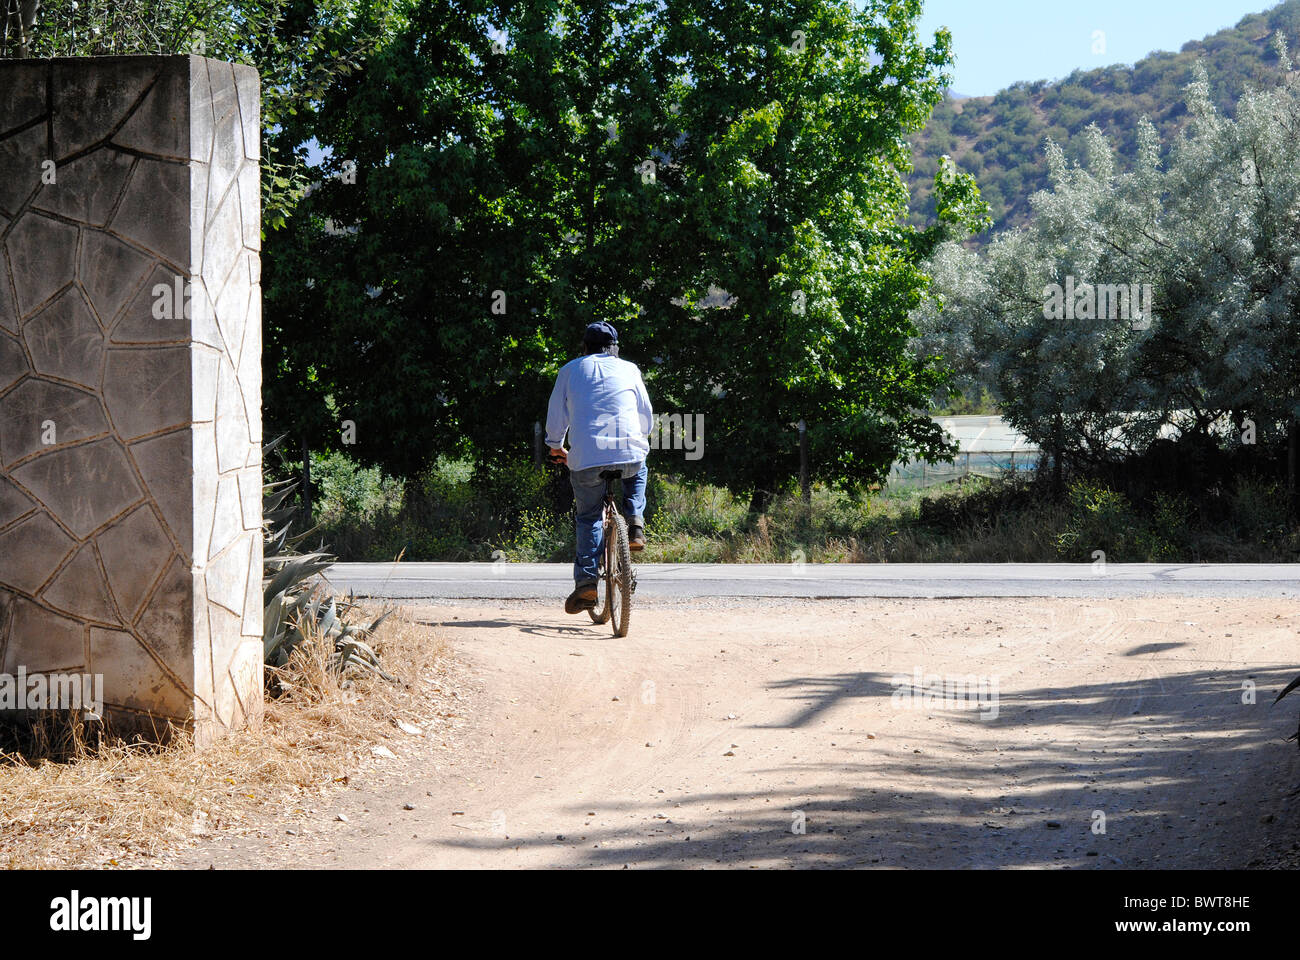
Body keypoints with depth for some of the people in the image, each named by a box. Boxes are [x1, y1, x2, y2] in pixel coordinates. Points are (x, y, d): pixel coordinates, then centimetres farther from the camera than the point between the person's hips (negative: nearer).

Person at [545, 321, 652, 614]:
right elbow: (647, 415, 20)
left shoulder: (570, 370, 15)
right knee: (637, 474, 36)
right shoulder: (629, 369, 15)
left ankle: (586, 581, 1)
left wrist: (556, 447, 36)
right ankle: (635, 525, 15)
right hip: (629, 452, 1)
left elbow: (556, 417, 18)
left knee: (588, 518, 13)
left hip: (586, 457, -1)